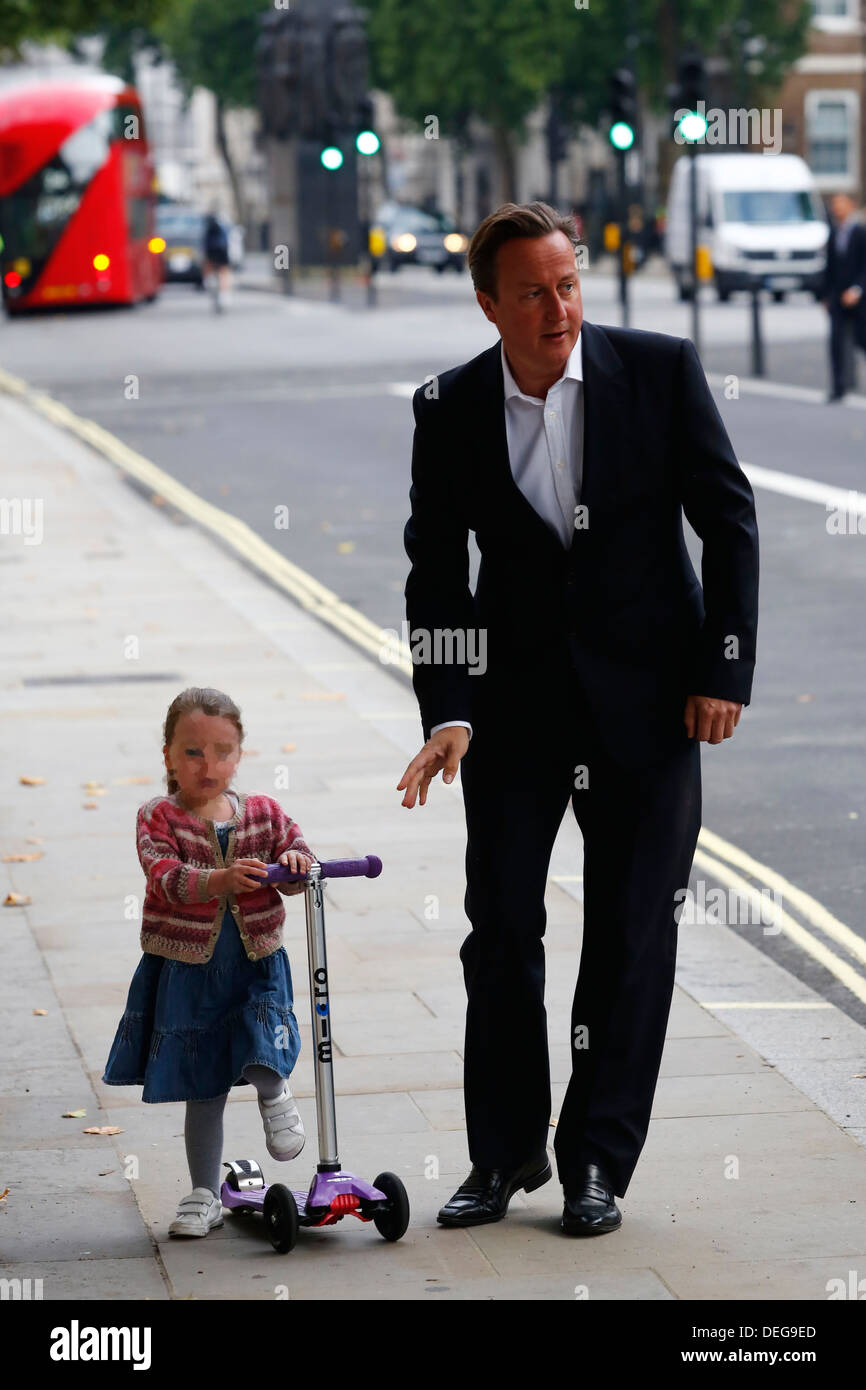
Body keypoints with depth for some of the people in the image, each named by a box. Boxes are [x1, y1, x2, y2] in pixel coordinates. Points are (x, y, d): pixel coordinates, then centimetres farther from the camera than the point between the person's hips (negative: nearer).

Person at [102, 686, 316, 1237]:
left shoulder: (264, 813, 3)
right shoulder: (158, 818, -8)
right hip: (185, 970, -1)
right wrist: (218, 882, -42)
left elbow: (297, 852, -1)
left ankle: (275, 1095, 10)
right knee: (203, 1089, 7)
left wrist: (295, 861, -26)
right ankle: (205, 1196, 19)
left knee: (261, 1055, -23)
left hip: (255, 965, 1)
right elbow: (165, 876, -23)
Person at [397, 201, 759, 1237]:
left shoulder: (660, 371, -6)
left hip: (646, 697, -1)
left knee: (632, 934, 2)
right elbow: (436, 574, -1)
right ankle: (506, 1151, 19)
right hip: (515, 699, 1)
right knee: (500, 926, 3)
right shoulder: (450, 409, -3)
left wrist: (723, 670, -6)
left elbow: (728, 521, -1)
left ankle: (598, 1161, 12)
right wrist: (445, 714, -11)